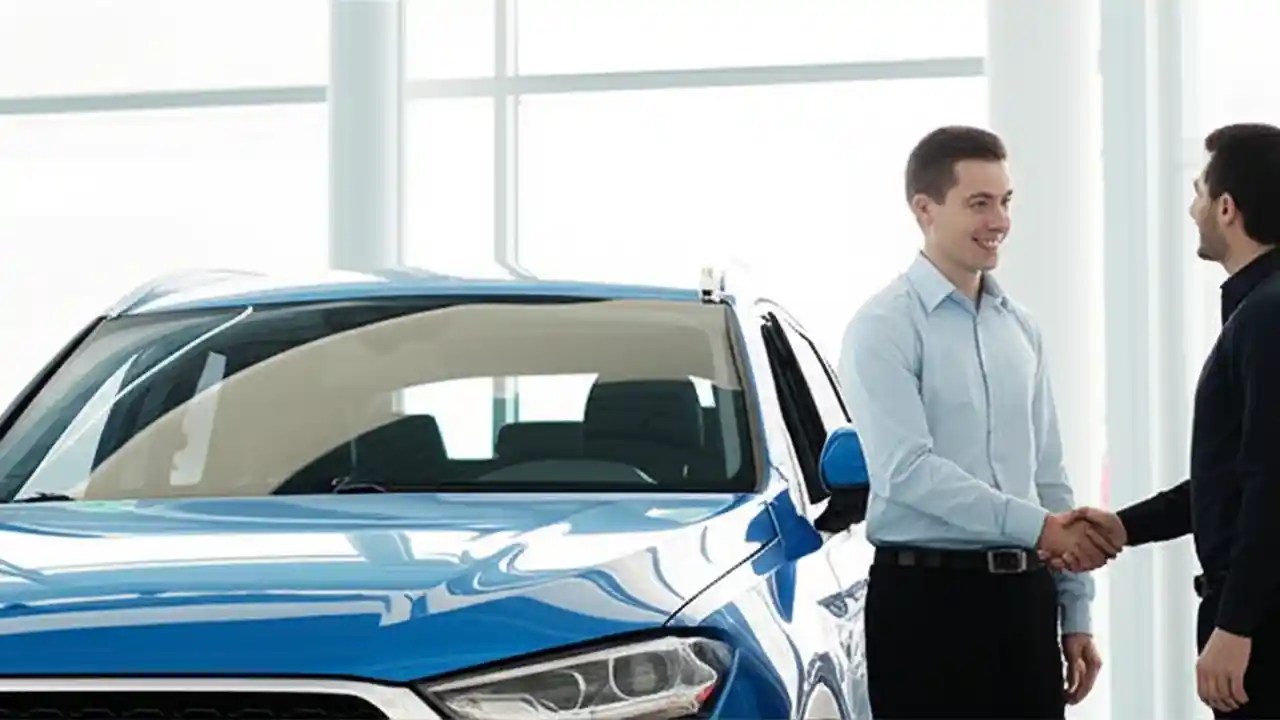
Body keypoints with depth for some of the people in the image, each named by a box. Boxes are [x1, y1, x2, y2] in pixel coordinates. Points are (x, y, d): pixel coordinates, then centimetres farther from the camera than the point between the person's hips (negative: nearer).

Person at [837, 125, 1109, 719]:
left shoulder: (1019, 328, 14)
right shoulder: (886, 327, -7)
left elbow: (1047, 474, 16)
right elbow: (906, 470, -18)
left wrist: (1076, 613, 13)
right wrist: (1037, 526, -23)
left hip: (1023, 595, 6)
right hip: (927, 597, -6)